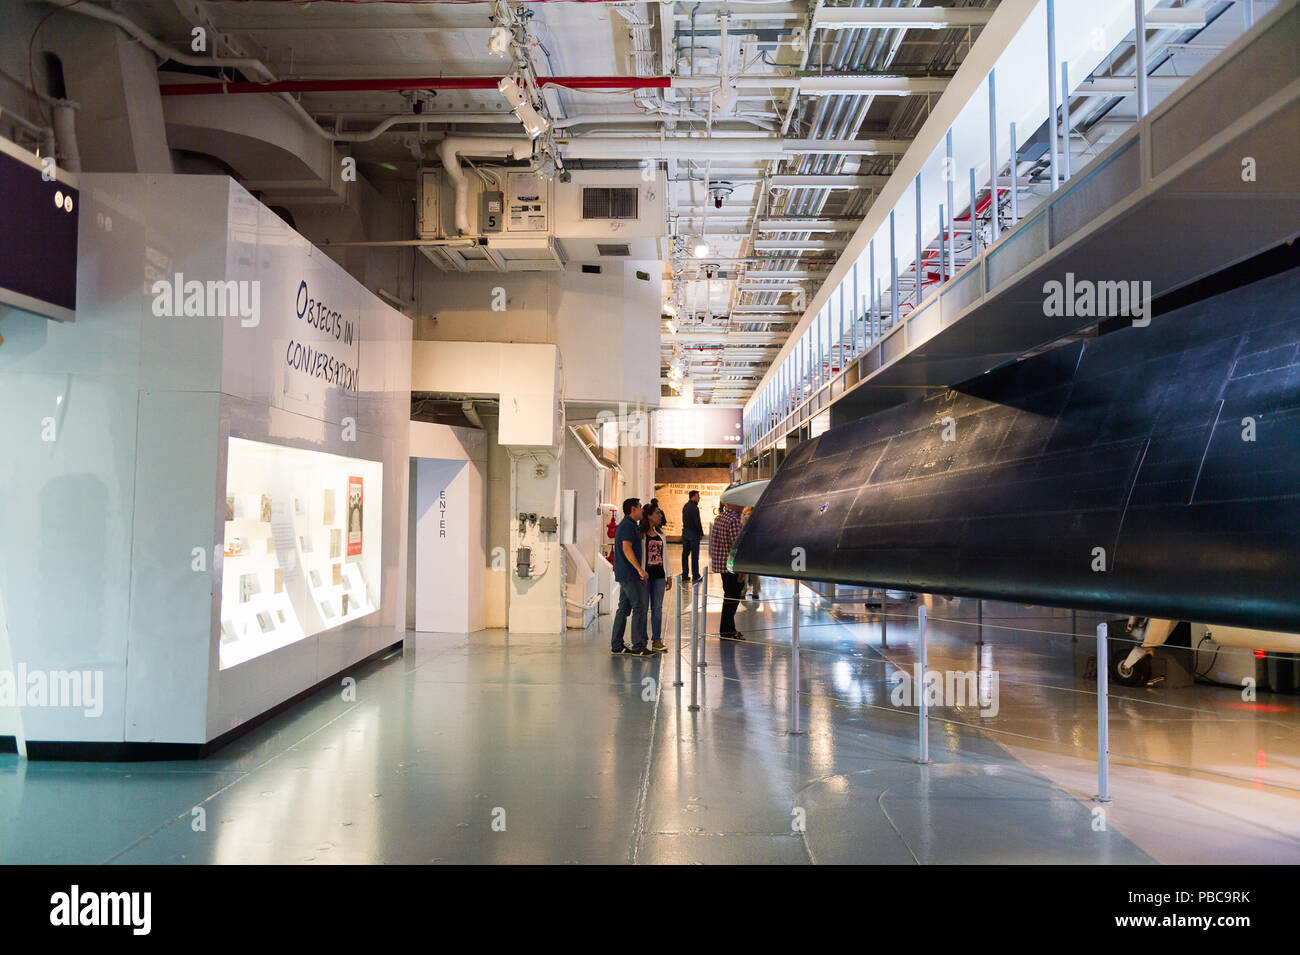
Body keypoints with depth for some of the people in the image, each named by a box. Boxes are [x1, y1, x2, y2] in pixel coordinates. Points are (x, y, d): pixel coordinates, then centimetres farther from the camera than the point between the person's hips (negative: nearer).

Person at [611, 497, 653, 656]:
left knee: (624, 608, 10)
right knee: (639, 608, -8)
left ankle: (616, 645, 13)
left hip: (624, 575, 10)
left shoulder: (628, 524, 21)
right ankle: (638, 646, -7)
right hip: (629, 574, -10)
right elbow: (627, 549, -22)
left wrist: (640, 572, 25)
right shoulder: (628, 525, -12)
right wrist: (640, 570, -25)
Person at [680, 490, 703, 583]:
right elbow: (697, 522, -16)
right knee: (694, 555, -4)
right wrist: (701, 533, -8)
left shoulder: (685, 506, 11)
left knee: (685, 554, 10)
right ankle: (695, 576, -2)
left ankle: (684, 575, 13)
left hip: (685, 532, 8)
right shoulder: (694, 507, -15)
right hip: (693, 533, -8)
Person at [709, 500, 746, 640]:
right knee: (732, 598, 0)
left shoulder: (720, 517, 12)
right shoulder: (733, 520, -19)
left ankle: (728, 629, 25)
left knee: (730, 596, 18)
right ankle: (727, 632, 7)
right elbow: (737, 545, -21)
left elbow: (712, 541, 18)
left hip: (720, 563, 10)